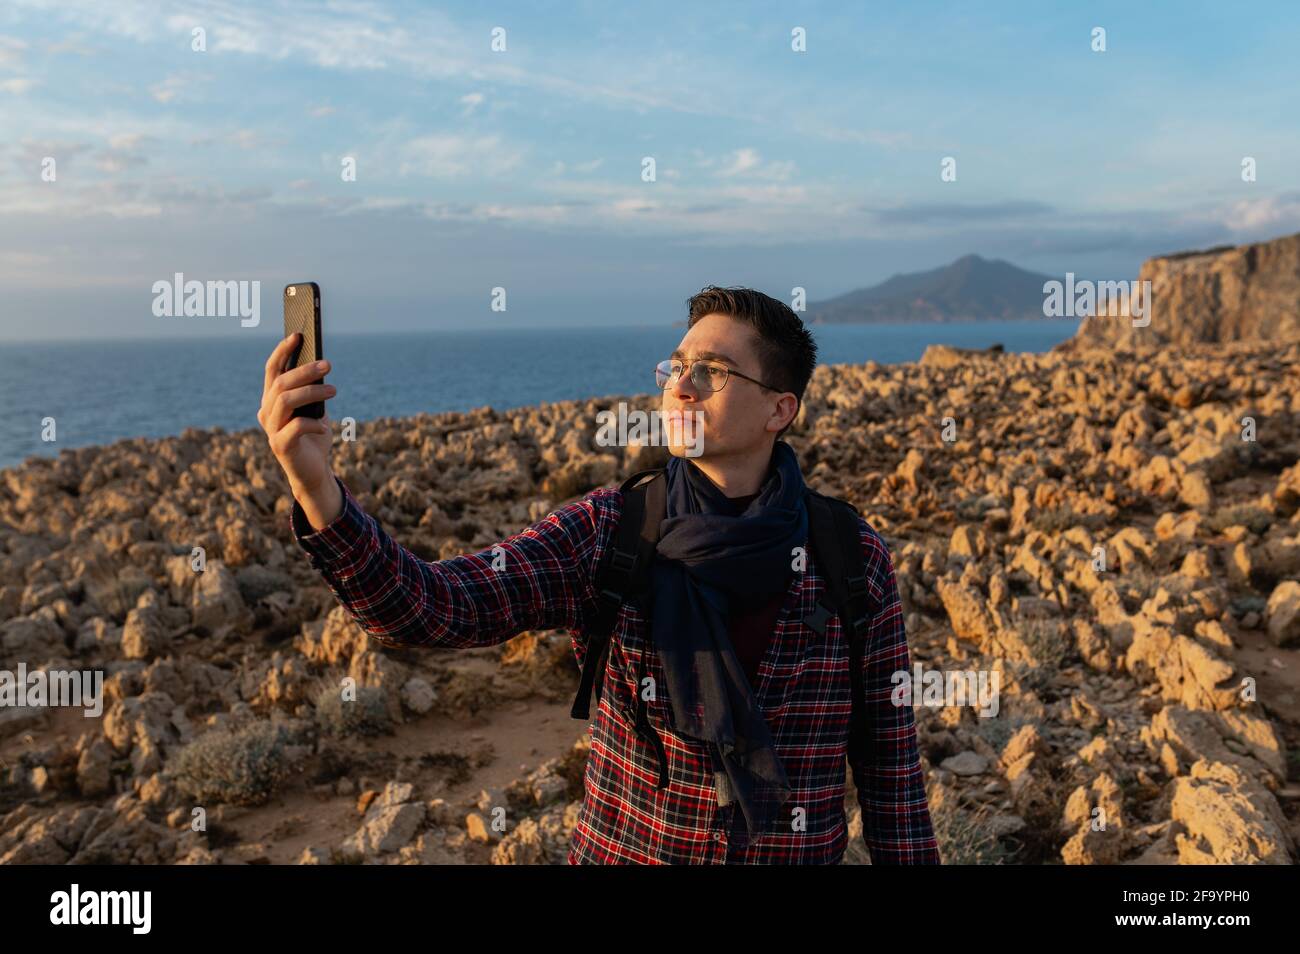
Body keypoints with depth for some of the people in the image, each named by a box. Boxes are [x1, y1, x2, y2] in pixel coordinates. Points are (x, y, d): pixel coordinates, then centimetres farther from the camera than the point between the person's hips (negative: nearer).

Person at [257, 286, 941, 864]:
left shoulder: (856, 560, -11)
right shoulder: (603, 532, -12)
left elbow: (889, 761, -4)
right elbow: (428, 607, -24)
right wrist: (317, 488, -39)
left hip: (798, 851, 1)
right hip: (624, 849, 0)